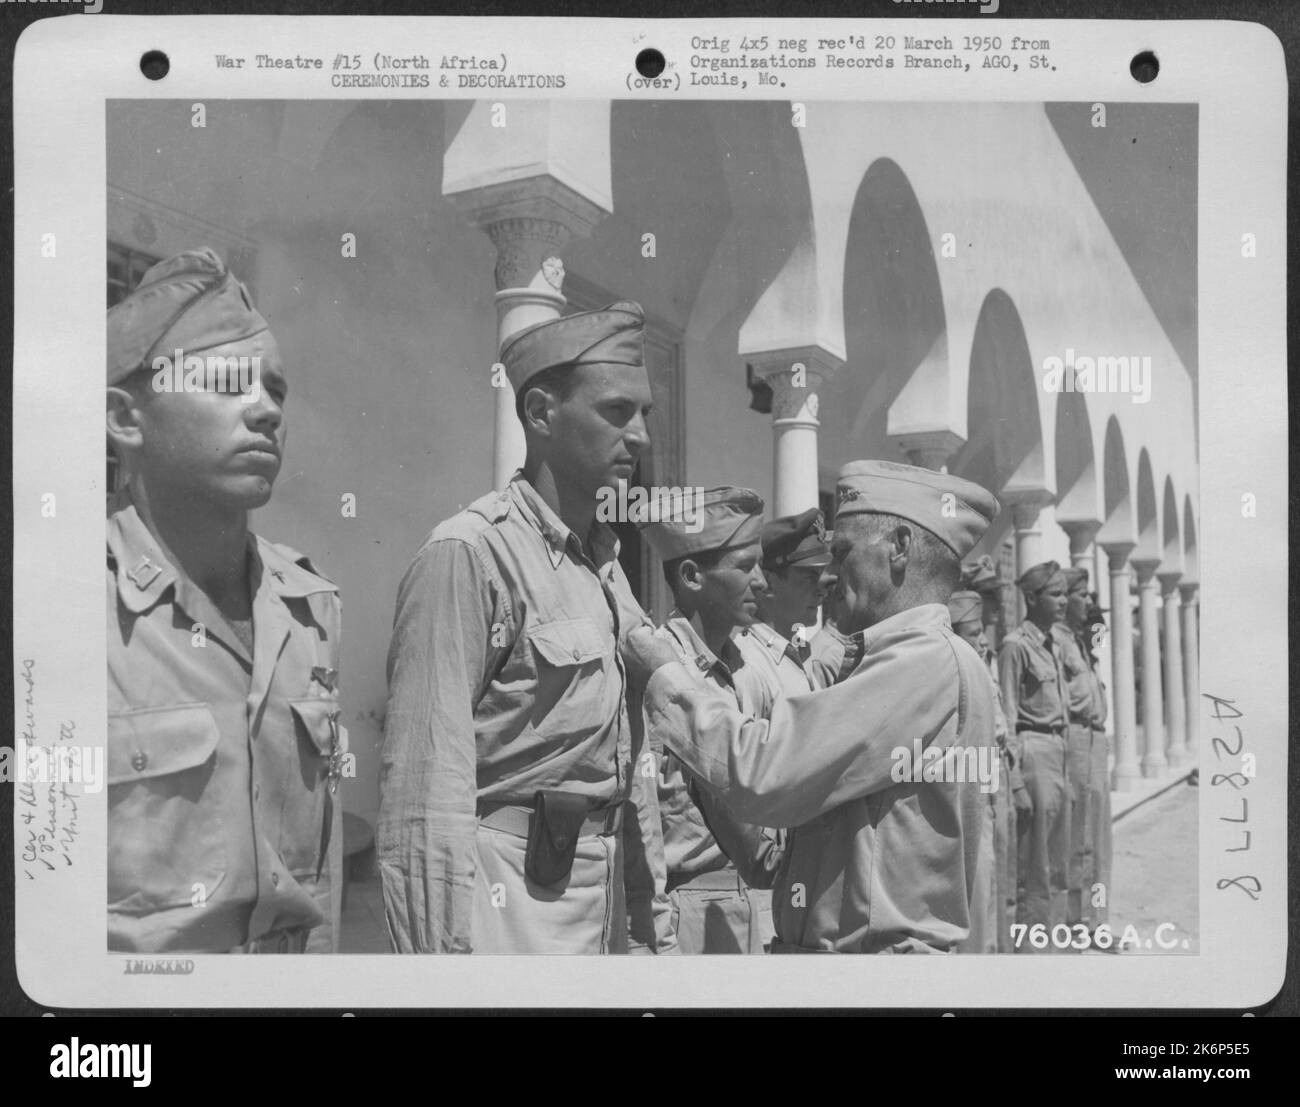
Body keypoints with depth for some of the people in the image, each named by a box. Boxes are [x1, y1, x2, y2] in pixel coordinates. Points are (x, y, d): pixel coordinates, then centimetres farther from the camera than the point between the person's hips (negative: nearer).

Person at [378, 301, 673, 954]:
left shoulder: (605, 563, 11)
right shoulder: (467, 555, -14)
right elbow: (423, 793, -19)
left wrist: (652, 929, 14)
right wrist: (446, 953, -22)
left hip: (604, 911, 8)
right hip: (512, 907, -8)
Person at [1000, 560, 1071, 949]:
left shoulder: (1053, 645, 15)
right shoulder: (1016, 644, -10)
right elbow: (1008, 716, -13)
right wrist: (1015, 777, -17)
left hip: (1058, 747, 9)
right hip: (1033, 749, -9)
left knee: (1058, 866, 13)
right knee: (1035, 869, -4)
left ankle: (1051, 942, 21)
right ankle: (1029, 946, 3)